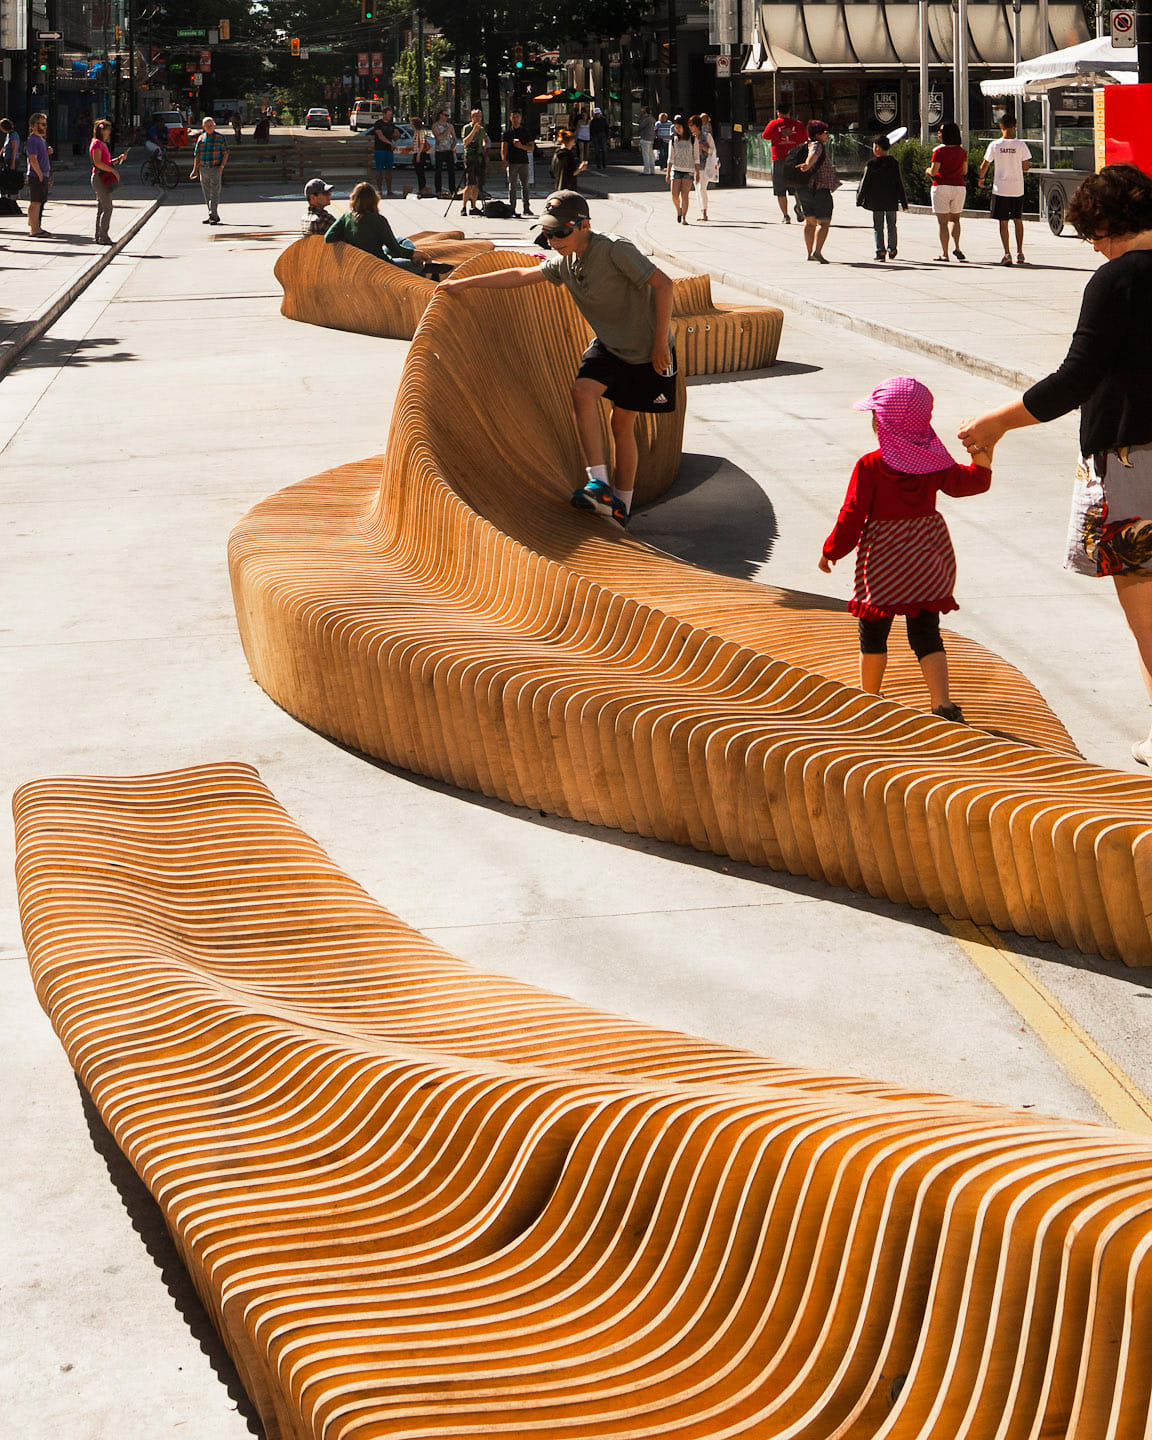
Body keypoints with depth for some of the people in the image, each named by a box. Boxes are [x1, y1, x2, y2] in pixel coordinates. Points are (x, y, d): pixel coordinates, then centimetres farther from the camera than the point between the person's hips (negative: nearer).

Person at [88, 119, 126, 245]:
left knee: (101, 209, 10)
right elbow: (97, 163, -21)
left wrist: (119, 158, 9)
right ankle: (103, 236, -10)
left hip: (103, 179, 10)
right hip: (99, 177, -10)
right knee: (107, 207, -10)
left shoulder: (103, 144, 19)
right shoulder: (97, 144, -12)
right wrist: (113, 171, -20)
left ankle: (99, 236, 12)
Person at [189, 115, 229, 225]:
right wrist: (195, 169, 9)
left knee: (214, 192, -12)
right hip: (203, 169, 5)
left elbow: (225, 152, 0)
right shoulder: (201, 138, 10)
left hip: (216, 169, -5)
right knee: (207, 194, 7)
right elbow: (197, 154, 14)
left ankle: (213, 215, -16)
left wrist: (222, 165, -12)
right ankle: (214, 216, 15)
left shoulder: (220, 137, 0)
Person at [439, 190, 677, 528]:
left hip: (645, 349, -6)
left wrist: (660, 343, -23)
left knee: (622, 421, 1)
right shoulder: (564, 262, -1)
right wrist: (465, 283, 11)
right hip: (608, 344, 6)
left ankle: (620, 504, 17)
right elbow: (521, 276, 10)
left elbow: (663, 284, -26)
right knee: (583, 391, -20)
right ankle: (600, 485, -21)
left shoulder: (615, 250, -24)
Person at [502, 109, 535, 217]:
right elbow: (503, 148, -1)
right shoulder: (507, 133, 8)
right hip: (512, 162, -1)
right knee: (512, 186, -2)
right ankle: (512, 209, -2)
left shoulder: (526, 133, 11)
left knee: (525, 185, -1)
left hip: (523, 162, 1)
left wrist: (521, 146, -10)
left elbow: (531, 147, 8)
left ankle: (527, 208, 2)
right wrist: (504, 160, -17)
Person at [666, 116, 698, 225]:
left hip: (689, 171, -1)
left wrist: (698, 173, 2)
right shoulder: (673, 140, 6)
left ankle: (684, 218, 0)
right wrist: (668, 173, 0)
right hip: (676, 170, 1)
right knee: (674, 196, -7)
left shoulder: (692, 139, 2)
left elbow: (696, 158, 5)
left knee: (685, 195, -9)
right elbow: (670, 158, 6)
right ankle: (679, 211, 22)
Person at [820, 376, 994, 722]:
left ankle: (870, 697, 25)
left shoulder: (869, 466, -16)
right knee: (927, 634, 7)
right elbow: (967, 482, 7)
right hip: (927, 563, 4)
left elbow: (852, 516, -12)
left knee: (873, 632, 13)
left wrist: (831, 551, 0)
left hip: (881, 566, -4)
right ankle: (943, 703, -4)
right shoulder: (934, 461, -4)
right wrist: (983, 458, 20)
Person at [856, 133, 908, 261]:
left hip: (876, 201, -2)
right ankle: (892, 250, 16)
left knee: (878, 227, 4)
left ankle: (880, 251, -2)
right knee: (892, 225, 15)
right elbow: (900, 184, 1)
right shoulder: (894, 164, -2)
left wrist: (859, 199, 5)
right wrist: (903, 202, 6)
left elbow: (864, 183, -4)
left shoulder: (871, 164, -8)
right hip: (891, 202, 2)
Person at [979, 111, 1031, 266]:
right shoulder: (1020, 145, -5)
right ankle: (1019, 253, 18)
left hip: (1000, 189, -1)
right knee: (1018, 220, 15)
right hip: (1018, 189, 1)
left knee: (1003, 222, 2)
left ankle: (1007, 254, -8)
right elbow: (1026, 167, -2)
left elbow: (984, 165, -1)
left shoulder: (994, 145, -6)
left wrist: (981, 178, 18)